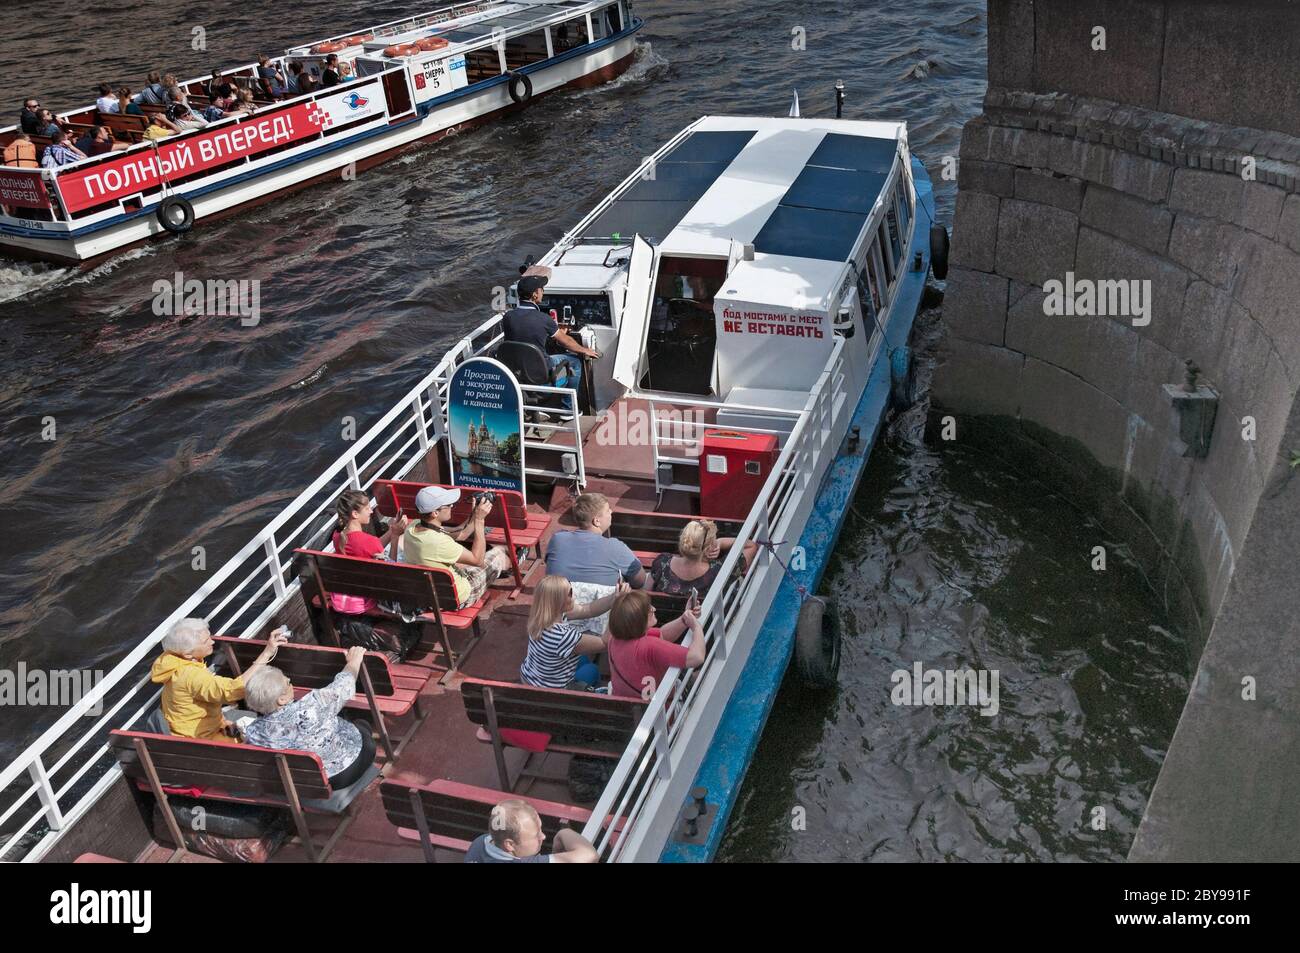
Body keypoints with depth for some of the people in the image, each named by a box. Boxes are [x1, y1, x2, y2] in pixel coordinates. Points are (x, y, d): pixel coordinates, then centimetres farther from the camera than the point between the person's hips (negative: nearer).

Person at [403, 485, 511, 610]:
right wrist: (479, 520, -23)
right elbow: (478, 560, -23)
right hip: (455, 601, -7)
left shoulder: (412, 528, -11)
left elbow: (459, 535, 1)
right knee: (499, 553, 11)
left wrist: (475, 514, -10)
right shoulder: (438, 542, -37)